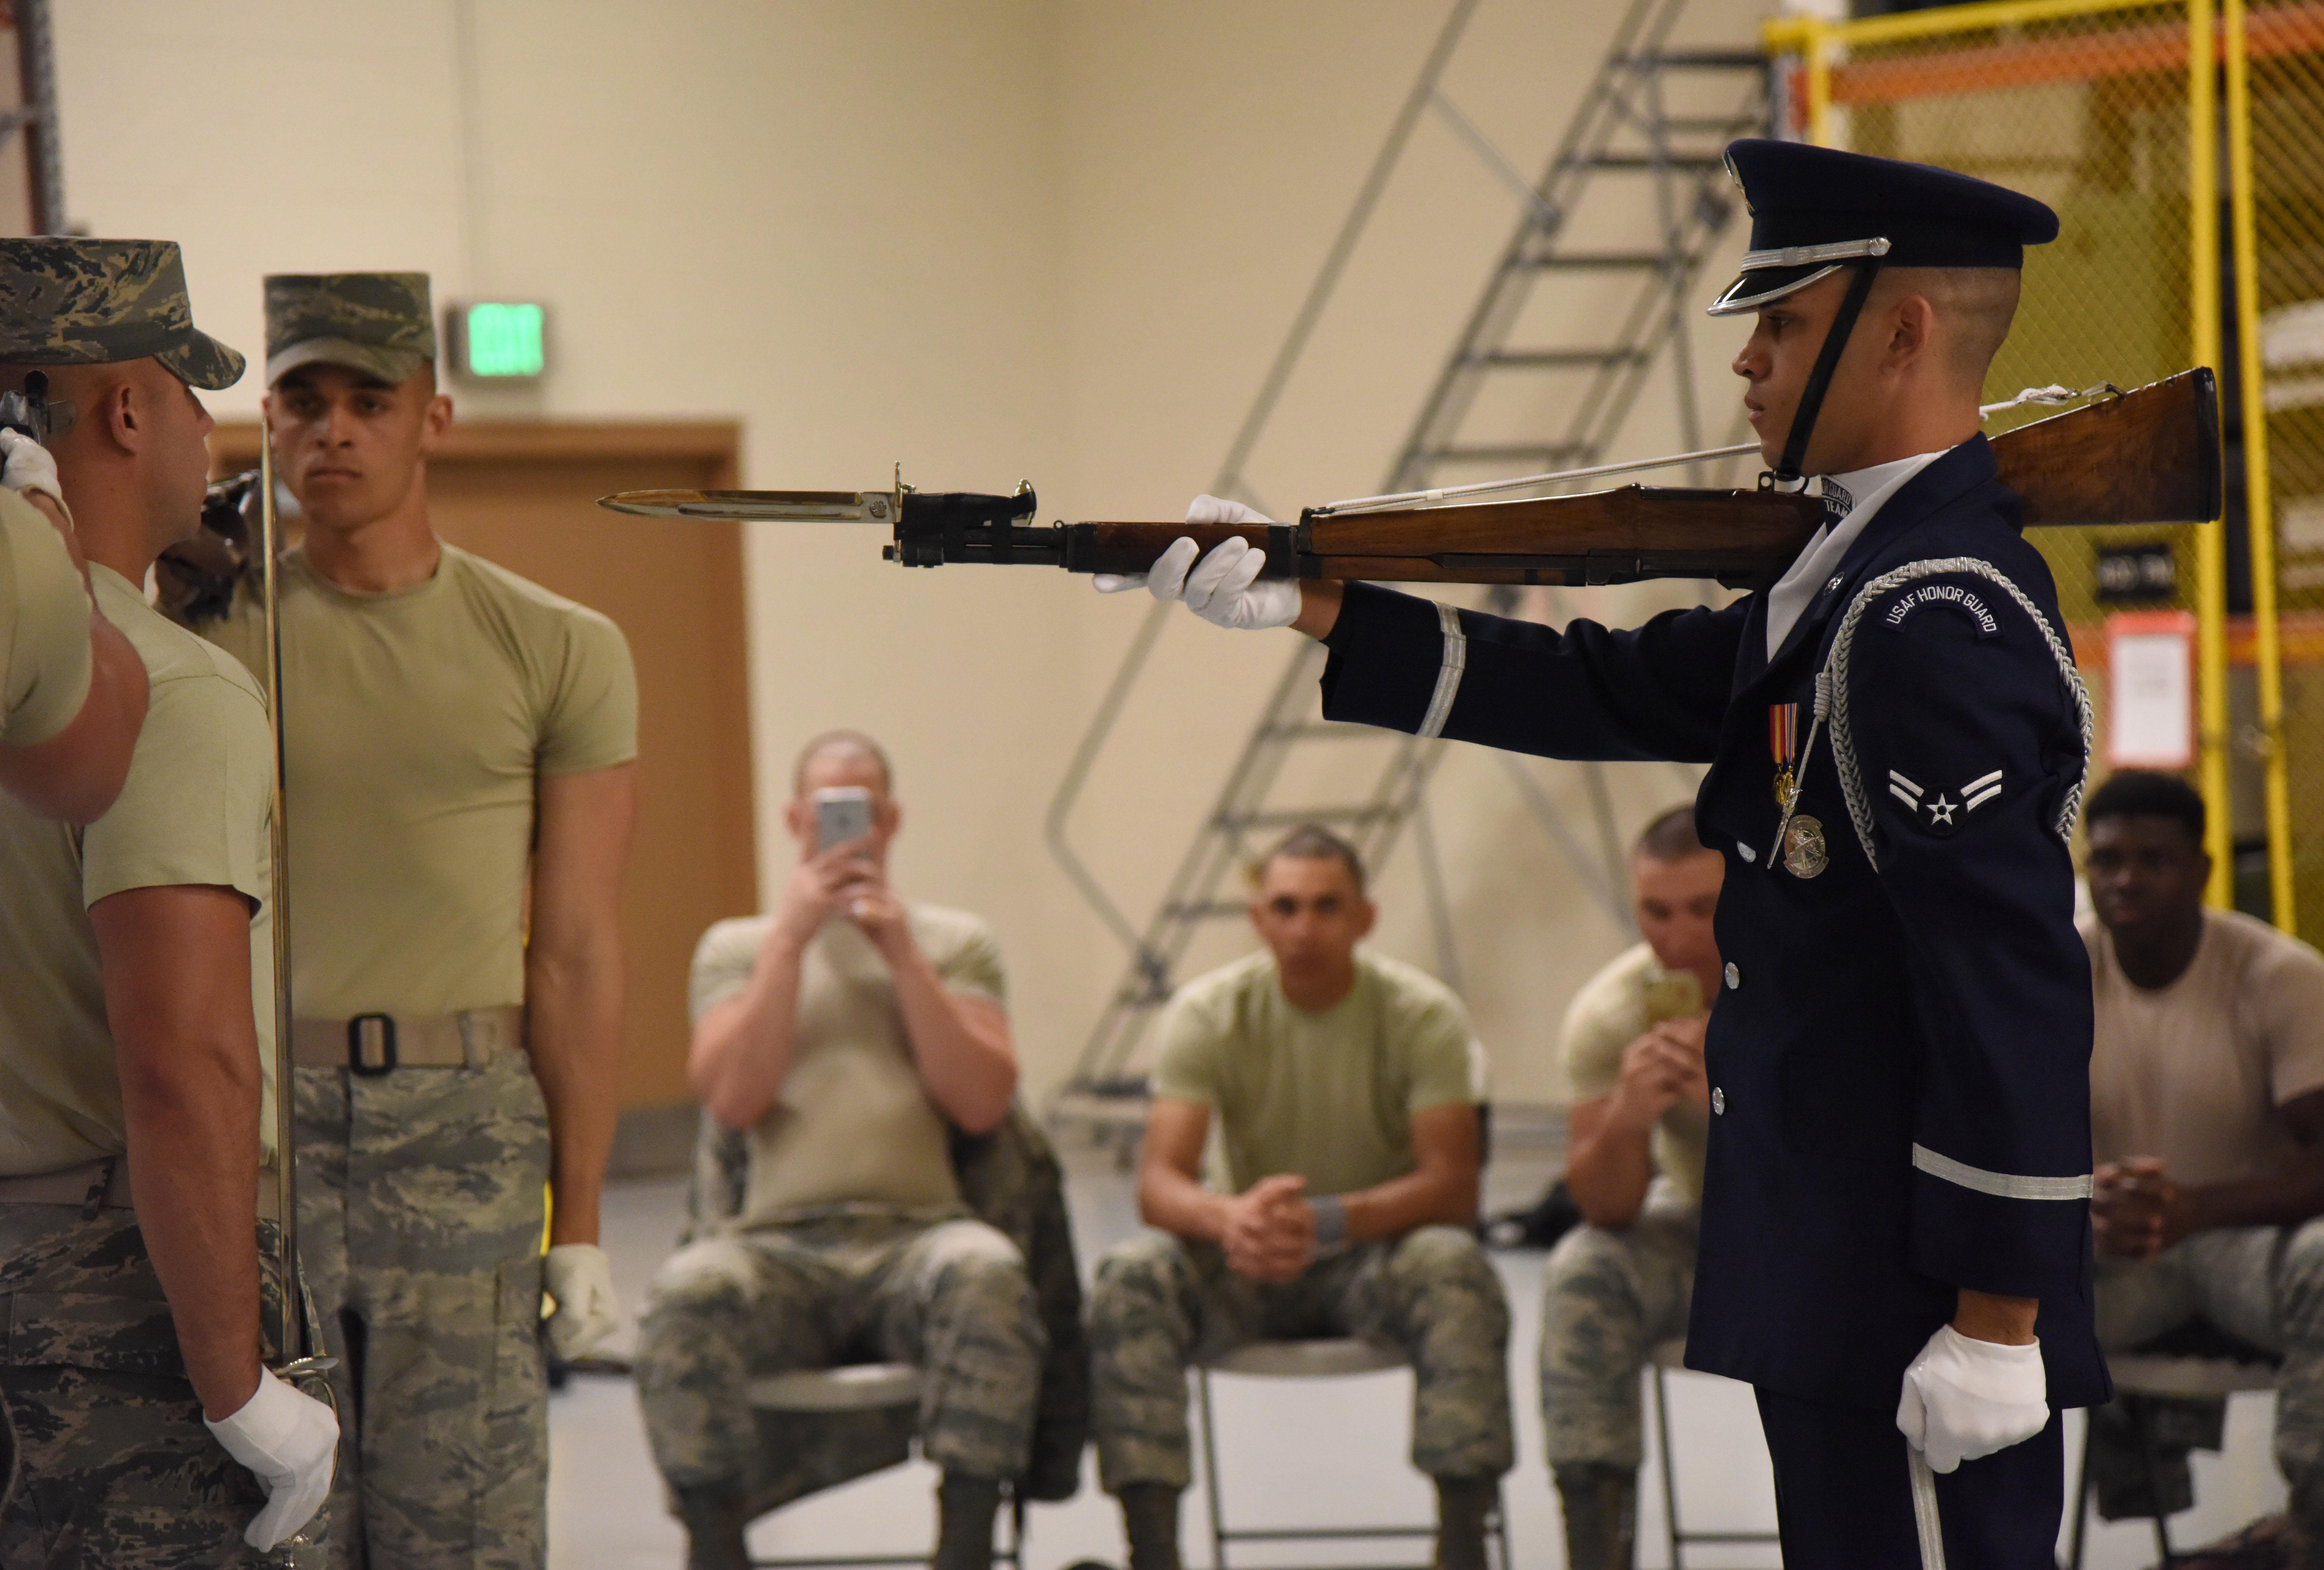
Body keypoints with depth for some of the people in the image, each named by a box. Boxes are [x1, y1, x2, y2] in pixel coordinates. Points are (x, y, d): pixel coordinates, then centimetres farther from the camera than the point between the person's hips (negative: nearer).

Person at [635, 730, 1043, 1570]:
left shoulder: (955, 941, 19)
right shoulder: (736, 946, 20)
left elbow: (983, 1104, 3)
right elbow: (732, 1098, 1)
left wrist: (900, 951, -2)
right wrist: (791, 937, -2)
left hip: (919, 1231, 0)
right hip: (780, 1241, 0)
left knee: (990, 1276, -37)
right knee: (686, 1294, -35)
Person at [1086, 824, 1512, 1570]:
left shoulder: (1422, 1014, -12)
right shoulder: (1208, 1013, -9)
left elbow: (1452, 1186, -20)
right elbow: (1158, 1184, -17)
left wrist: (1329, 1221, -39)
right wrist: (1229, 1219, -43)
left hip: (1378, 1254, -1)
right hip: (1248, 1261, 1)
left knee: (1454, 1268, -36)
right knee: (1132, 1275, -30)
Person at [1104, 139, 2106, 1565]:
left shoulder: (1937, 630, -19)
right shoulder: (1864, 577, 14)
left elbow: (2016, 994, -23)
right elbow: (1616, 693, 16)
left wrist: (1995, 1323, -23)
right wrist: (1303, 602, 13)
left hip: (1920, 1305, -11)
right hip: (1844, 1287, 11)